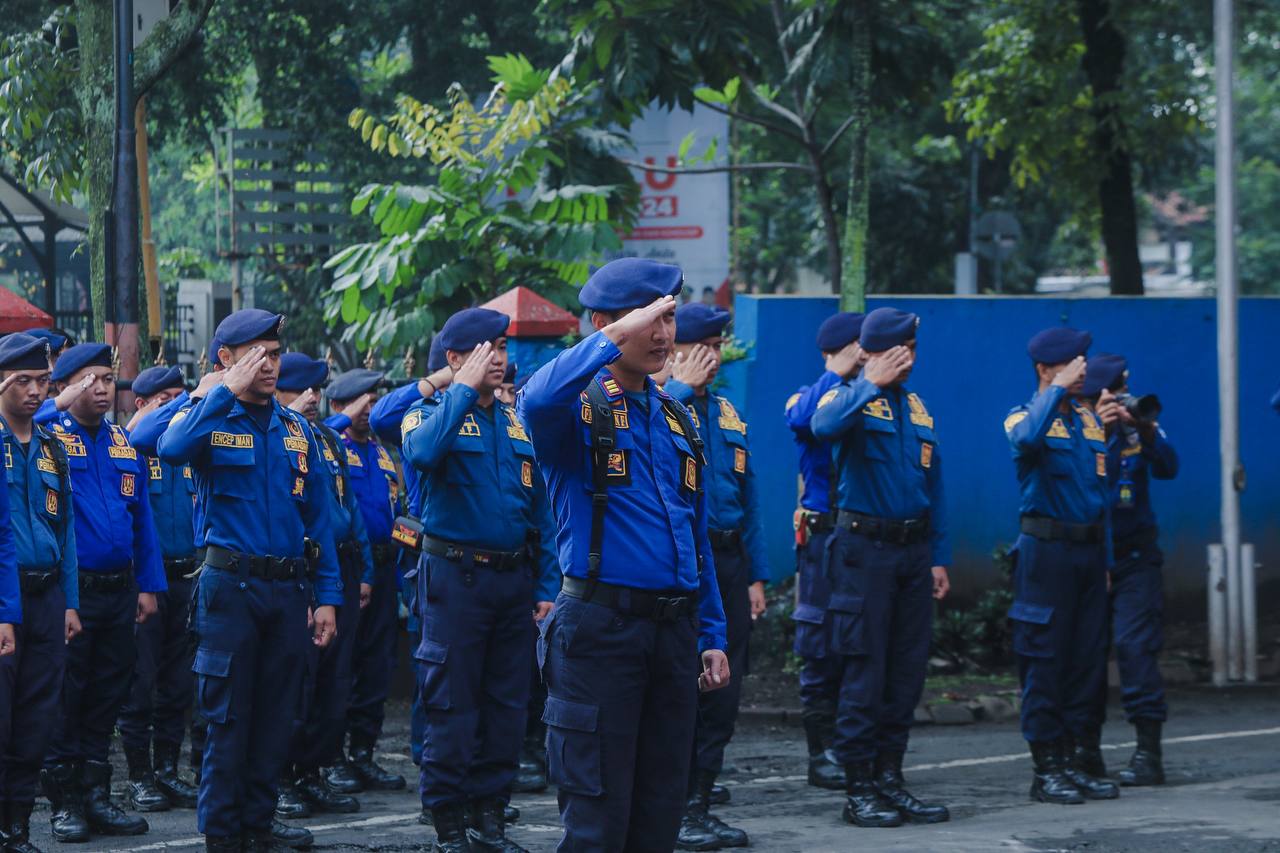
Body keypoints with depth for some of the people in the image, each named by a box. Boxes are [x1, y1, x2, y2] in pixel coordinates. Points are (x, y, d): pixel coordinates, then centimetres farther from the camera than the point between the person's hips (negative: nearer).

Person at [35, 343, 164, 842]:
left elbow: (142, 517, 15)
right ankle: (64, 801, 7)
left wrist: (149, 585, 11)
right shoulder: (49, 436, -4)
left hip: (119, 590, 5)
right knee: (65, 699, 0)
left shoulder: (124, 444, 12)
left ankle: (96, 795, 17)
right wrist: (65, 405, -24)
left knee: (107, 697, 10)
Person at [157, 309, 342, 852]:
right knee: (228, 715, -2)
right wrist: (227, 393, -23)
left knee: (276, 716, 9)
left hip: (287, 587, 5)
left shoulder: (295, 430, 11)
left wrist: (326, 596, 6)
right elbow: (171, 449, -27)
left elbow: (317, 517, 12)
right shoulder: (211, 418, -2)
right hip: (231, 587, -5)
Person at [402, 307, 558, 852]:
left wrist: (546, 585, 9)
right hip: (456, 576, -5)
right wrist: (465, 389, -20)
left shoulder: (518, 424, 13)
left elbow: (540, 510, 15)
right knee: (453, 706, -3)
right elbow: (422, 451, -28)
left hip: (513, 578, 5)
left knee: (507, 704, 8)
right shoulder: (432, 414, -2)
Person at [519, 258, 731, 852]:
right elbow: (536, 401, -33)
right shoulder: (580, 407, -6)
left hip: (674, 628, 7)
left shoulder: (676, 418, 15)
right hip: (601, 625, -7)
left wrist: (711, 635, 17)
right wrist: (615, 338, -28)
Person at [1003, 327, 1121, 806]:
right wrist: (1058, 390, -23)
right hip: (1047, 548, -7)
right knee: (1045, 658, -5)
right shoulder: (1025, 416, -4)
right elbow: (1027, 437, -31)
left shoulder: (1090, 419, 15)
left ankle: (1073, 761, 13)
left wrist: (1107, 558, 16)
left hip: (1088, 548, 7)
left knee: (1088, 658, 6)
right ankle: (1046, 769, -3)